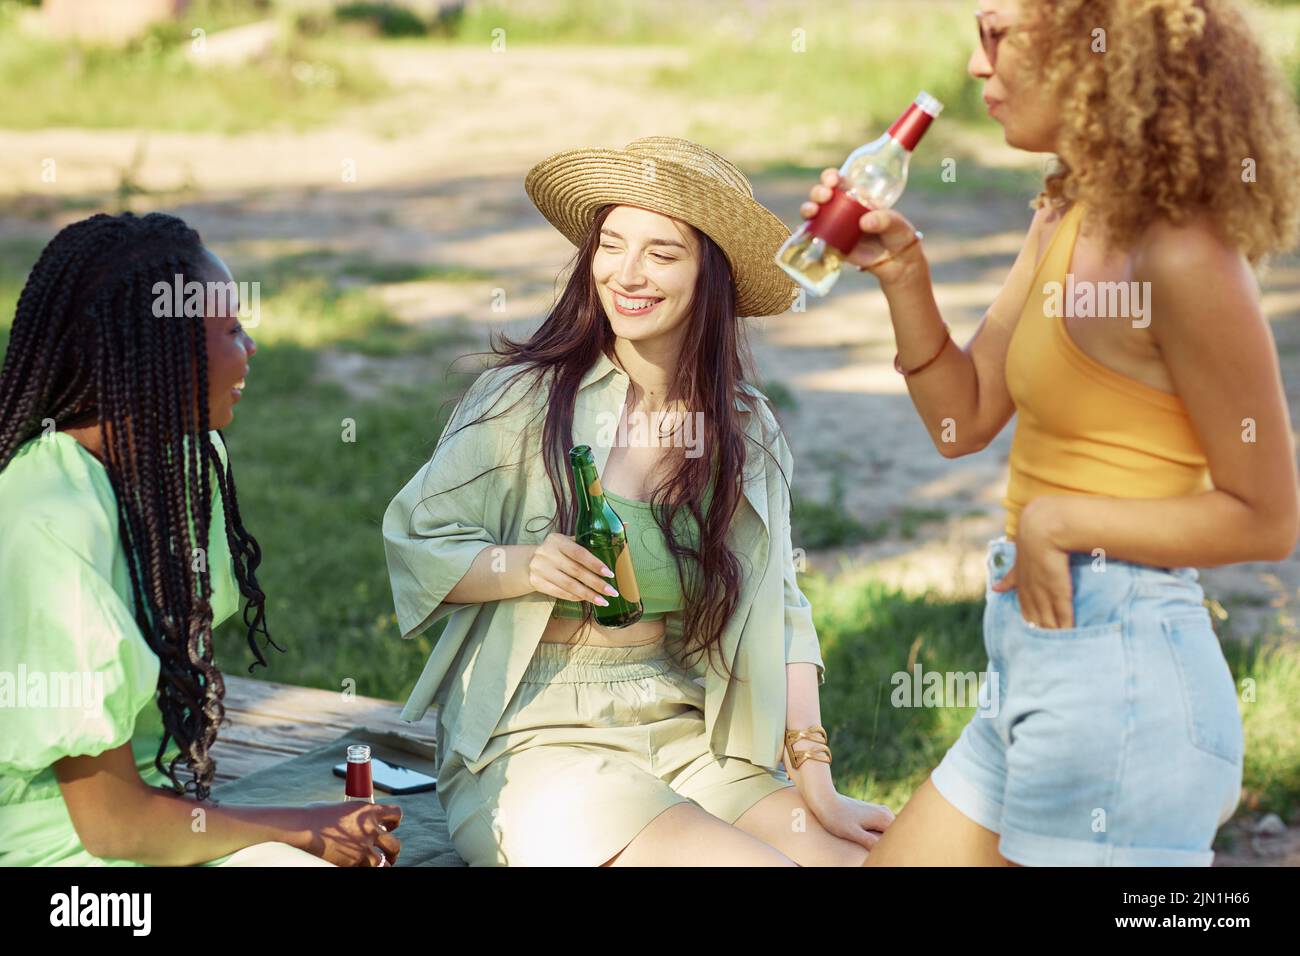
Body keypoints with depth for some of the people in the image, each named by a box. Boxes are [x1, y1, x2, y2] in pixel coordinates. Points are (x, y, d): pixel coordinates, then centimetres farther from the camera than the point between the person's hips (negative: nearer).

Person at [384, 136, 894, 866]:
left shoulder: (748, 431, 5)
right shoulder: (522, 400, -7)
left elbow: (779, 612, 7)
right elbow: (413, 540, -2)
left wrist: (816, 784, -2)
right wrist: (521, 567, -22)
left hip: (692, 739, 4)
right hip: (538, 744, -4)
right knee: (754, 860, -23)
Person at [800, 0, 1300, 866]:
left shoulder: (1180, 255, -17)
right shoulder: (1064, 218, 9)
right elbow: (962, 420, 13)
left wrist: (1061, 519, -14)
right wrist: (902, 273, 1)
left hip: (1117, 676, -9)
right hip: (1035, 671, 9)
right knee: (896, 855, 17)